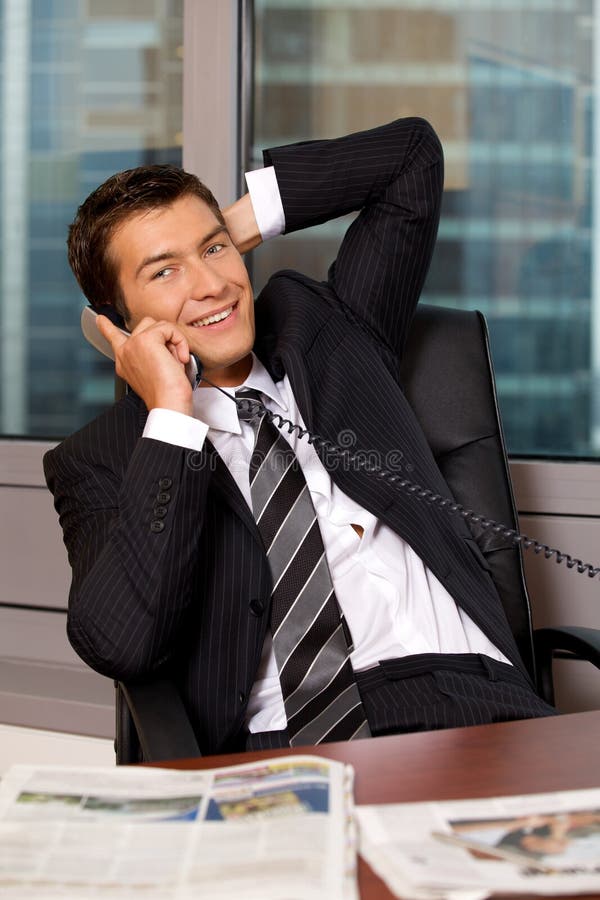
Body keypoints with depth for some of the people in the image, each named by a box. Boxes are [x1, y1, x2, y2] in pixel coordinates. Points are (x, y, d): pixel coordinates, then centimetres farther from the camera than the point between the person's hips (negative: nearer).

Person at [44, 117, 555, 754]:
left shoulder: (318, 325, 19)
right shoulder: (98, 461, 9)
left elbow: (413, 154, 26)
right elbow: (122, 646, -11)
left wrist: (243, 219, 18)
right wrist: (172, 413, -6)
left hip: (462, 704, 2)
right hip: (278, 748, -2)